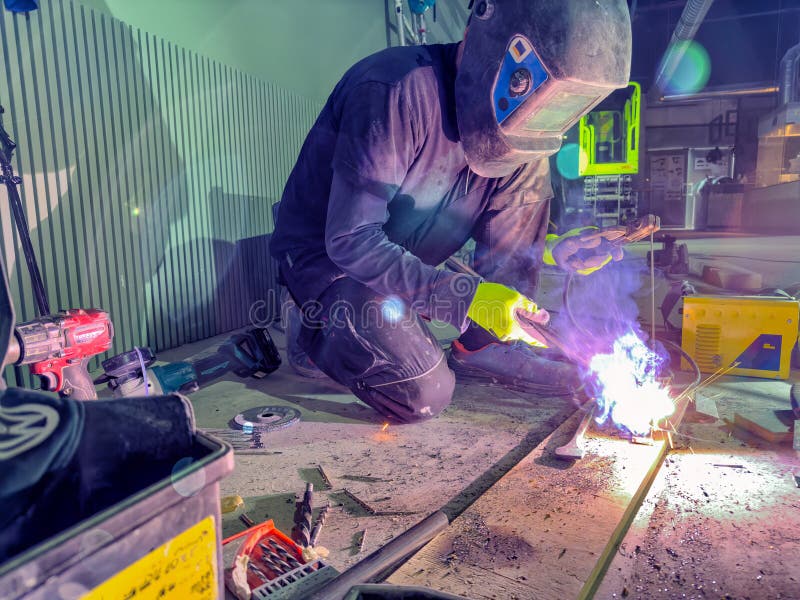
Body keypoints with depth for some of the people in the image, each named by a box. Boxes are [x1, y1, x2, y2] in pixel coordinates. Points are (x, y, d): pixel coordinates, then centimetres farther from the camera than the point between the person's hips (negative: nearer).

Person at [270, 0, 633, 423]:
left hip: (414, 252, 7)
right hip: (328, 255, -6)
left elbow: (495, 227, 6)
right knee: (424, 396, -22)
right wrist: (469, 297, -37)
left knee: (528, 171, -5)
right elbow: (349, 241, -32)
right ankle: (315, 336, 4)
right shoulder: (394, 91, -30)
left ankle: (487, 347, 2)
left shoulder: (507, 116, -6)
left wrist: (548, 249, -15)